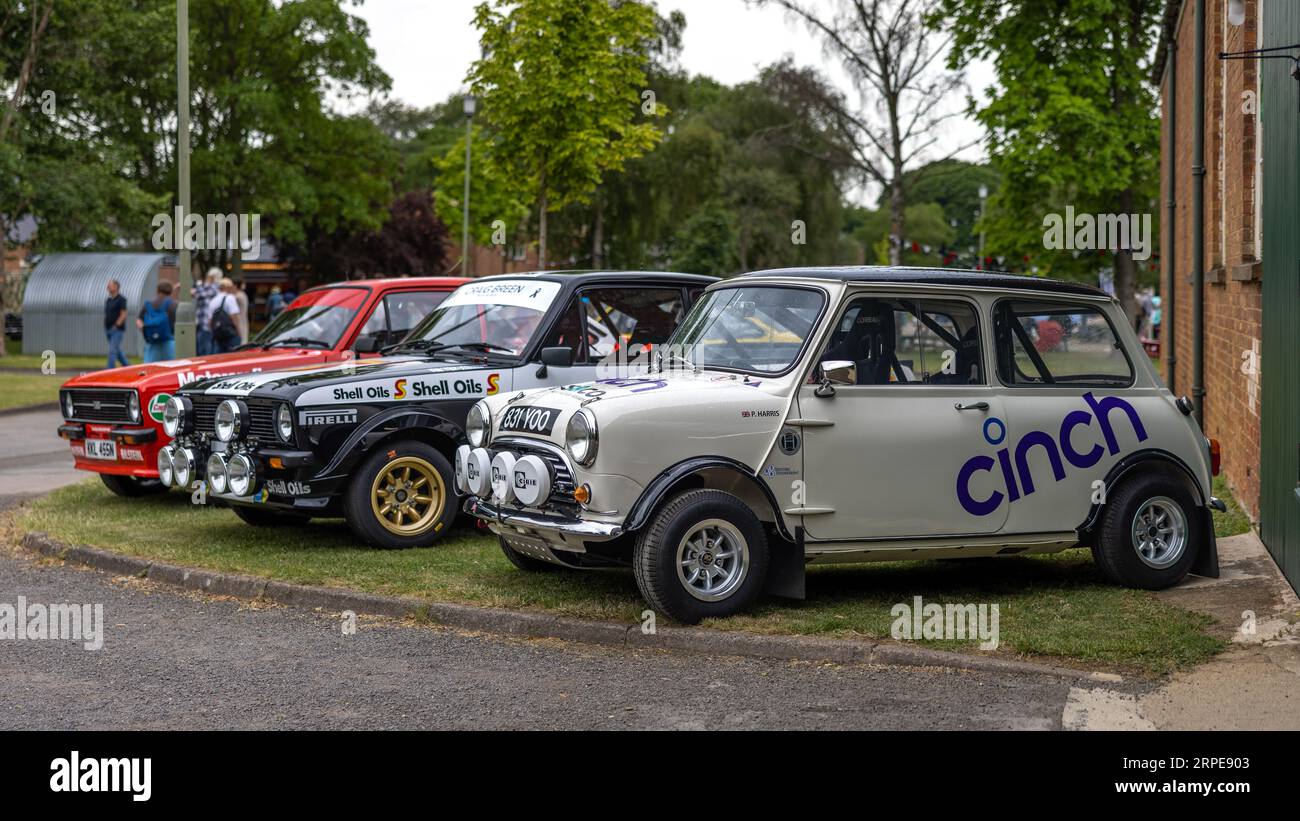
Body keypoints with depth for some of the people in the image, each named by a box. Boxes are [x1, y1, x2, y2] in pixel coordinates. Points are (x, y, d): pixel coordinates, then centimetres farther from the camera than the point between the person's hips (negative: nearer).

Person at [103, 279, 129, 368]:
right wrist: (105, 327, 10)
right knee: (117, 351, 14)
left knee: (112, 351, -13)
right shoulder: (108, 300, 15)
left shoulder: (121, 299, -7)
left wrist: (116, 326, -17)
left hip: (117, 330, -8)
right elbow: (106, 315, 19)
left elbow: (123, 315, -13)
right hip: (108, 330, 8)